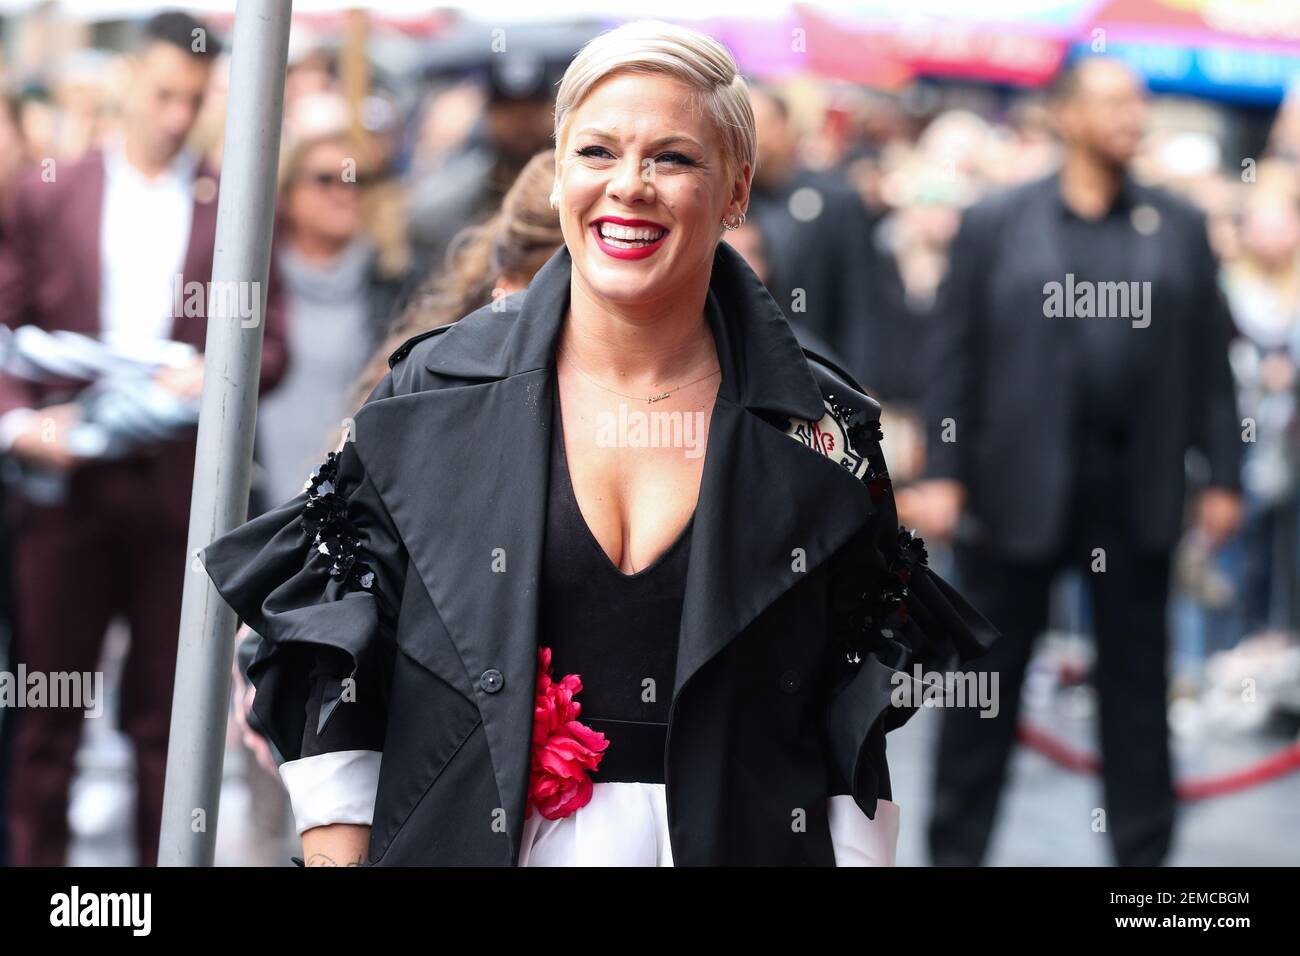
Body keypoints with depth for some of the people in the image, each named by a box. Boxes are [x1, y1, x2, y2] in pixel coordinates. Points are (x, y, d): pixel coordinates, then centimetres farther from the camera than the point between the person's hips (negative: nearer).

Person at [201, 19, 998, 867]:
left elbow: (857, 748, 1)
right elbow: (335, 685, -1)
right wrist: (335, 854, -7)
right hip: (467, 842, 0)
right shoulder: (435, 392, -2)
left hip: (729, 842, 0)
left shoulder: (824, 433, -2)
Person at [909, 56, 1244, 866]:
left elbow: (1210, 360, 7)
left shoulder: (1179, 228, 8)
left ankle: (1144, 853, 14)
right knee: (986, 682, 5)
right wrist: (943, 474, -6)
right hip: (1017, 488, -2)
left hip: (1138, 493, 2)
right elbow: (956, 357, 0)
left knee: (1137, 684, 7)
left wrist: (1223, 474, 2)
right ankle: (956, 850, 15)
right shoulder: (996, 224, 2)